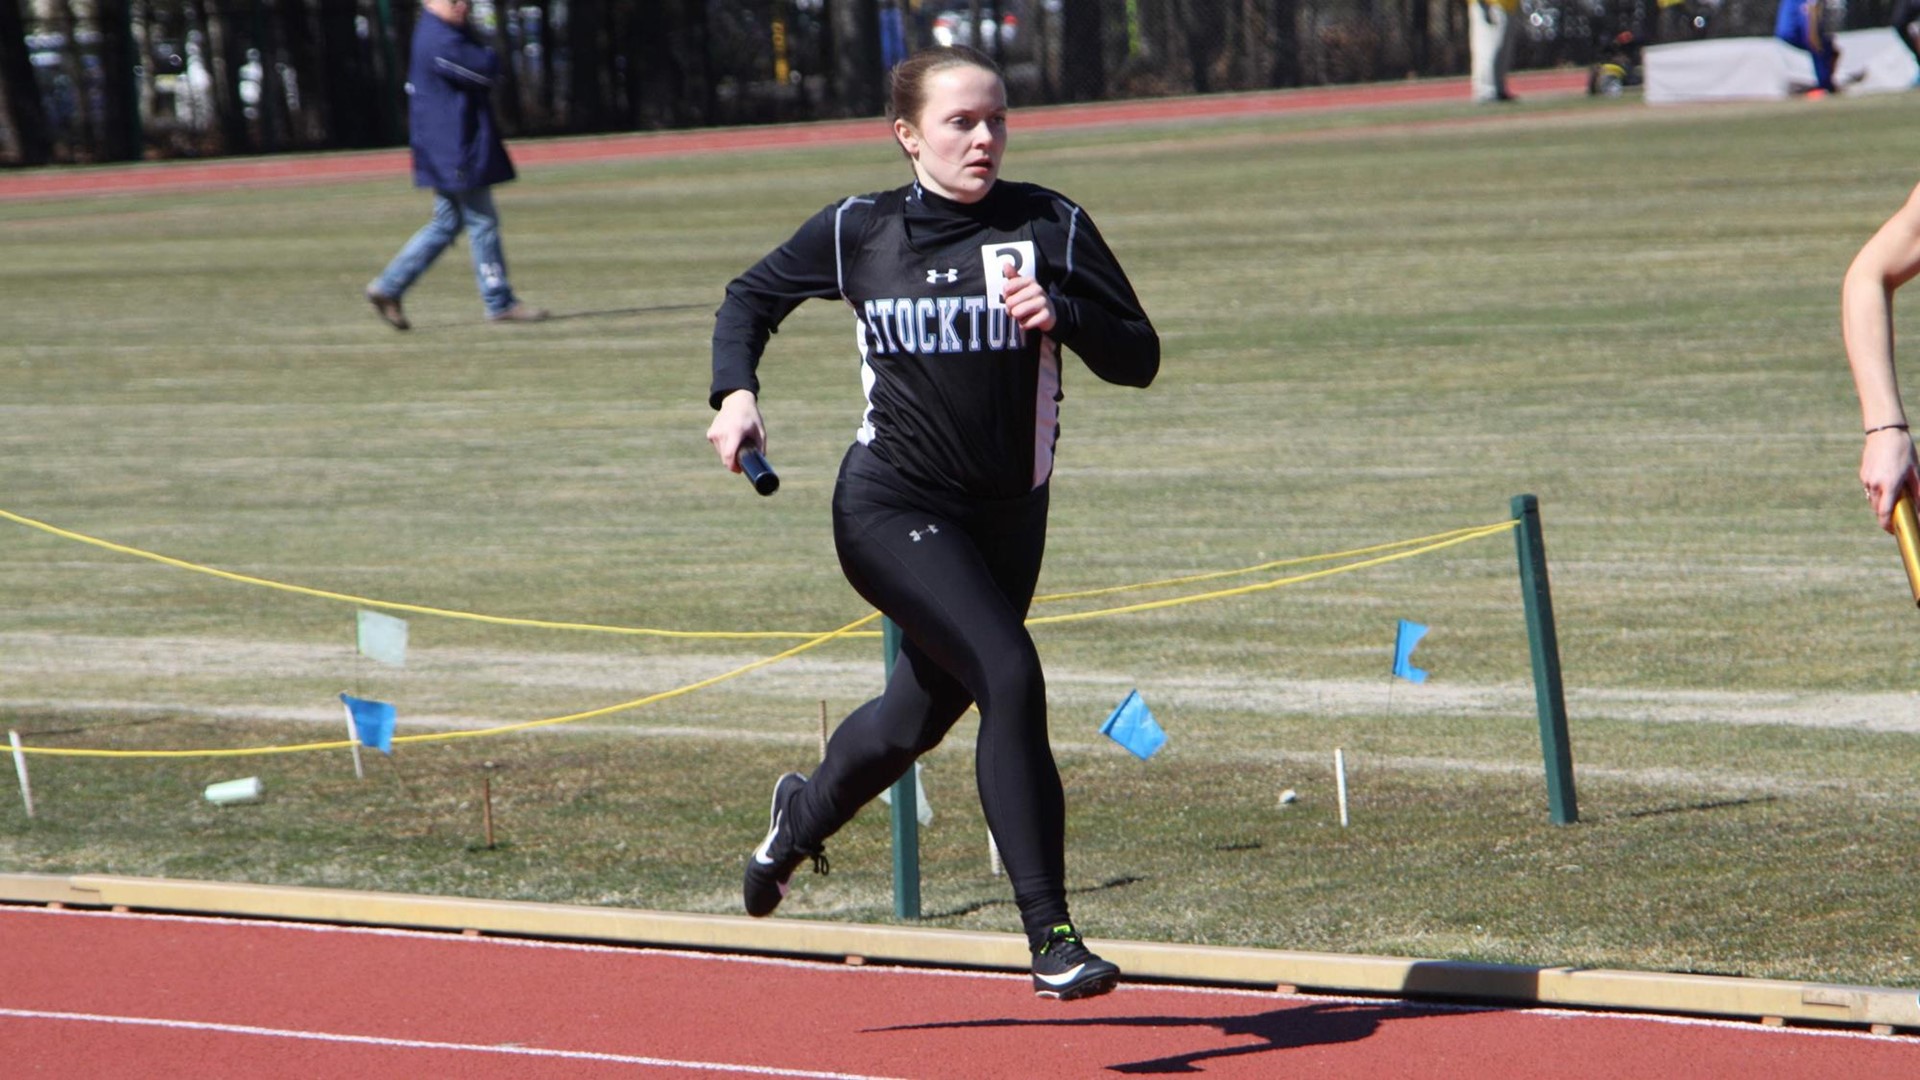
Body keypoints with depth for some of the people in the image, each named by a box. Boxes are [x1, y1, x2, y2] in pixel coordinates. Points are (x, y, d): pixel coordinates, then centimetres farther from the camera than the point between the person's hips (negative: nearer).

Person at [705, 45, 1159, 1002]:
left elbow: (1138, 359, -4)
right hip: (891, 509, -4)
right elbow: (751, 296, 13)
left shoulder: (1049, 226, -3)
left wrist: (1062, 316, -23)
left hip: (1005, 518, 4)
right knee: (1010, 677, -24)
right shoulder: (857, 232, -3)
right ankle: (1050, 937, -22)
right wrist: (735, 392, -4)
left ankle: (804, 813, 55)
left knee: (921, 716, 19)